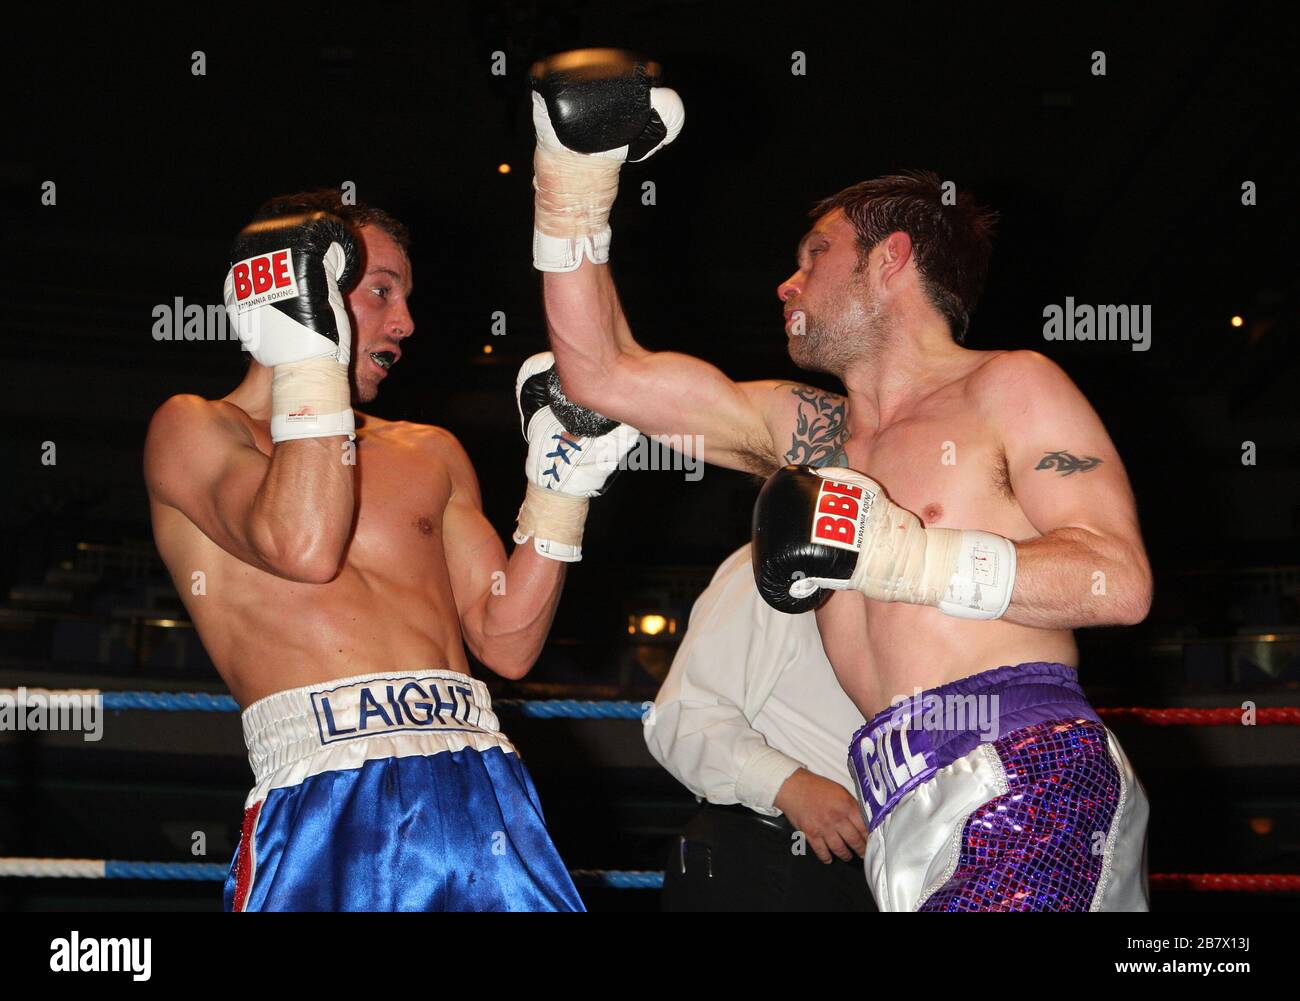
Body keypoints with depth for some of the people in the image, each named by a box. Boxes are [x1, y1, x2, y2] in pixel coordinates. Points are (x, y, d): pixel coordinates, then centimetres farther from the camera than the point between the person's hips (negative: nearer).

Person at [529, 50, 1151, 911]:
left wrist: (914, 559, -11)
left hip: (1028, 783, -5)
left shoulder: (1008, 388, 9)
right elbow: (604, 371, 24)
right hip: (913, 822, 5)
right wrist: (572, 181, 20)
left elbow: (1122, 579, -4)